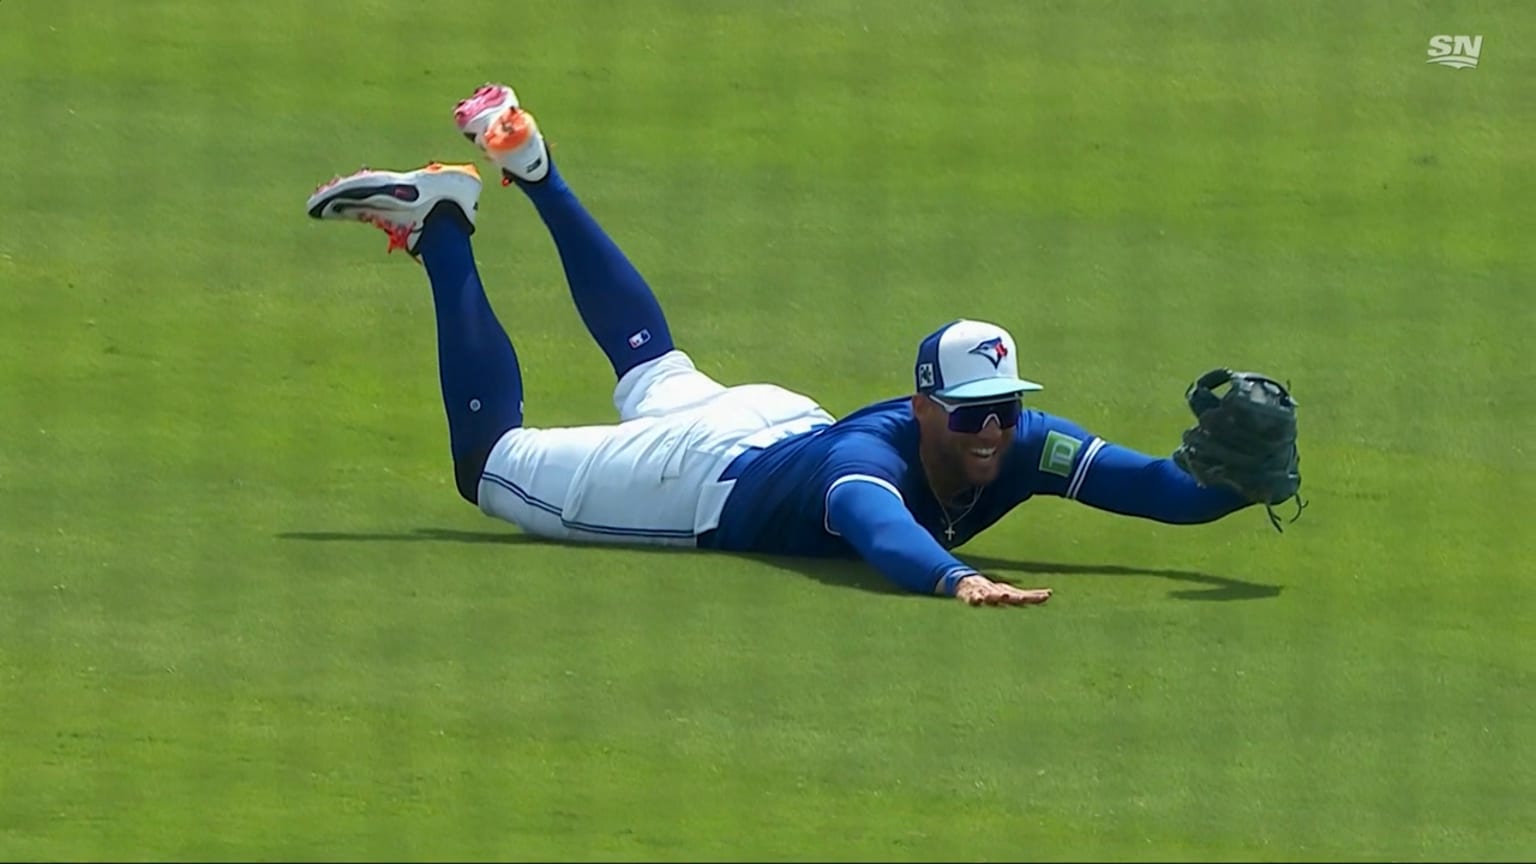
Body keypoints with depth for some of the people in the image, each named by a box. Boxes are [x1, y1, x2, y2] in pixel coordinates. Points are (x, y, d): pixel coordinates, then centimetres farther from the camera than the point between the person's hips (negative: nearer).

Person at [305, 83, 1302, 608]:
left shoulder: (1022, 447, -30)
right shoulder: (872, 458, -46)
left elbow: (1155, 486, -38)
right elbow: (883, 533, -69)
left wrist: (1238, 483, -58)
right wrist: (957, 578, -88)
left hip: (778, 424, 7)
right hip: (704, 472, -7)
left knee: (654, 370, 36)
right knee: (490, 459, 10)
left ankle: (530, 167, 51)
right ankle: (444, 224, 21)